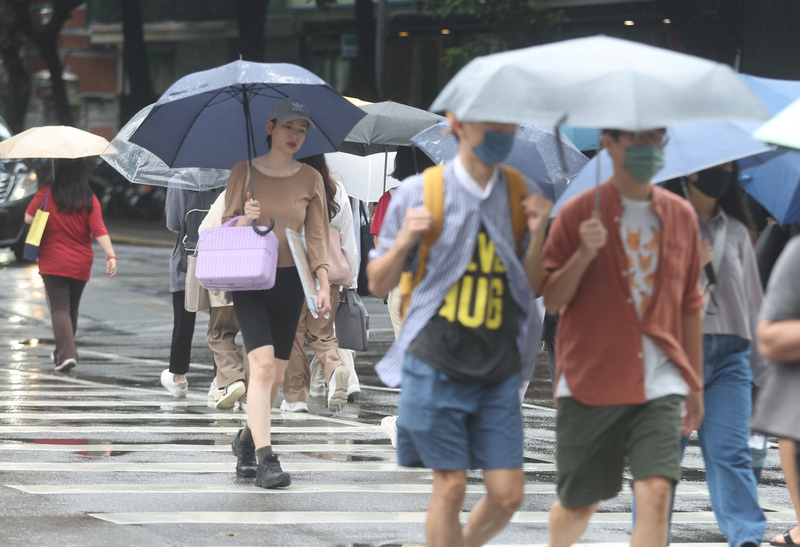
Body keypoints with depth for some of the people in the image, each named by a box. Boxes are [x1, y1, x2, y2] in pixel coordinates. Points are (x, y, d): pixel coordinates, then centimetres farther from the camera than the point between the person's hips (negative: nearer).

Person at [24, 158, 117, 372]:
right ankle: (63, 352, 31)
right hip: (81, 265, 3)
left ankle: (67, 353, -22)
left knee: (59, 308, -5)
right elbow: (99, 230, -11)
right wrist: (111, 256, -13)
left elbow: (28, 218, -2)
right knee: (72, 308, 17)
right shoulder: (90, 200, -3)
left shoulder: (46, 194, -8)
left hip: (53, 264, -3)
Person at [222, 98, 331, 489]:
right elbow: (226, 225, 6)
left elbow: (316, 236, 7)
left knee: (276, 374, 7)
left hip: (289, 282, 3)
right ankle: (265, 458, -21)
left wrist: (323, 283, -5)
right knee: (262, 363, -17)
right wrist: (244, 220, -16)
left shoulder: (310, 179, 7)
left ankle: (248, 439, 32)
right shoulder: (244, 172, 3)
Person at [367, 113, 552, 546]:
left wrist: (537, 234, -5)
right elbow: (378, 284, 3)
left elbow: (531, 286, 12)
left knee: (507, 494, 0)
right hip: (436, 365, -3)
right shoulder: (420, 192, -3)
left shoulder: (517, 194, 7)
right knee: (450, 487, -4)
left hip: (499, 369, 3)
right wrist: (403, 243, -16)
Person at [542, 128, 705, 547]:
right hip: (590, 383, -2)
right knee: (579, 505, 8)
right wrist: (584, 254, -21)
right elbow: (551, 300, -3)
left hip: (659, 384, 2)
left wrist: (695, 384, 18)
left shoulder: (680, 215, 9)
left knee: (656, 492, -16)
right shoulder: (579, 214, -2)